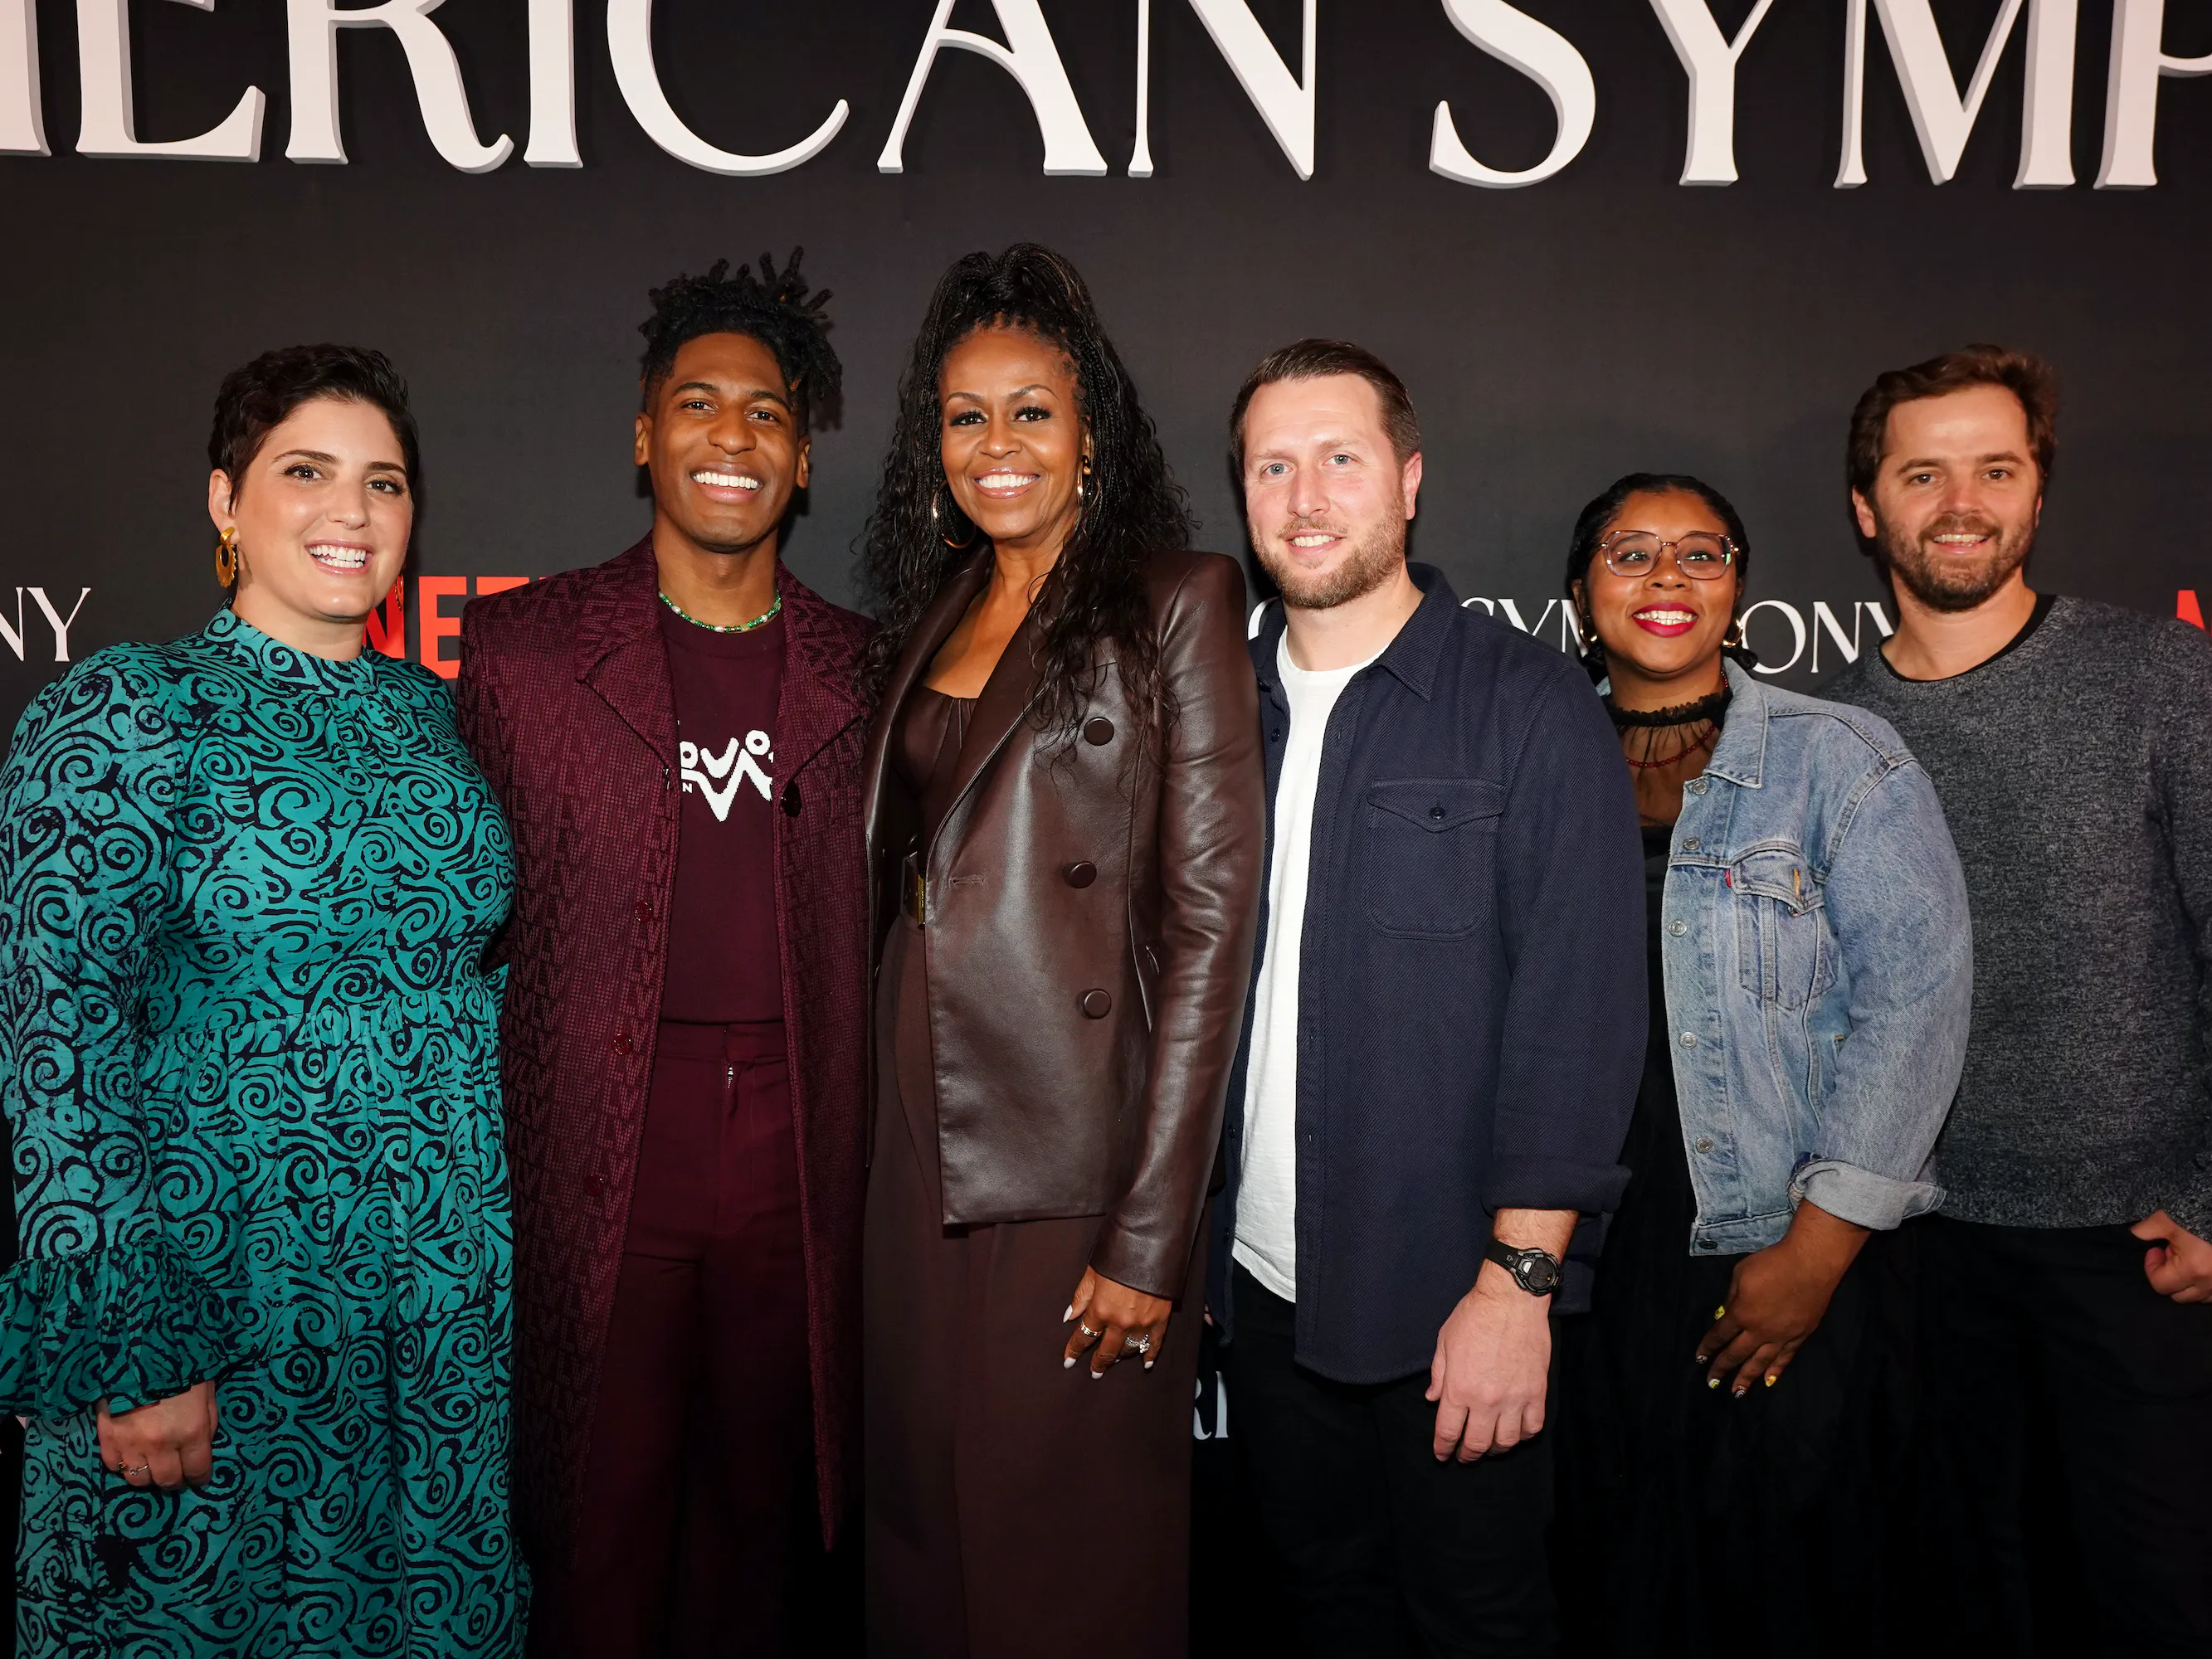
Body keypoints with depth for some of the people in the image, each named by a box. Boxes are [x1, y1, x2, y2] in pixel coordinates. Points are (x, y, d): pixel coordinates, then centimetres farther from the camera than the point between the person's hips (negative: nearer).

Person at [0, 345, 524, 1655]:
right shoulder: (122, 713, -10)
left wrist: (491, 1237, 10)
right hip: (228, 1301, -5)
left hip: (453, 1290, 5)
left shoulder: (431, 711, 8)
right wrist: (130, 1354, -18)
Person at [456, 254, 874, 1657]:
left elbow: (862, 932, 11)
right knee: (602, 1510, 7)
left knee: (765, 1510, 13)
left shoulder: (856, 671, 8)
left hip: (798, 1159, 2)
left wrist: (865, 1160, 5)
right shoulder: (522, 644, 3)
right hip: (600, 1159, -1)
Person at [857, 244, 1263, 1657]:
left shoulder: (1175, 601, -6)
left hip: (1074, 1156, -6)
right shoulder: (931, 612, 13)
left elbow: (1211, 916, -12)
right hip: (922, 1138, 6)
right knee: (923, 1521, 16)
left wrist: (1152, 1231, -16)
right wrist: (881, 1145, 7)